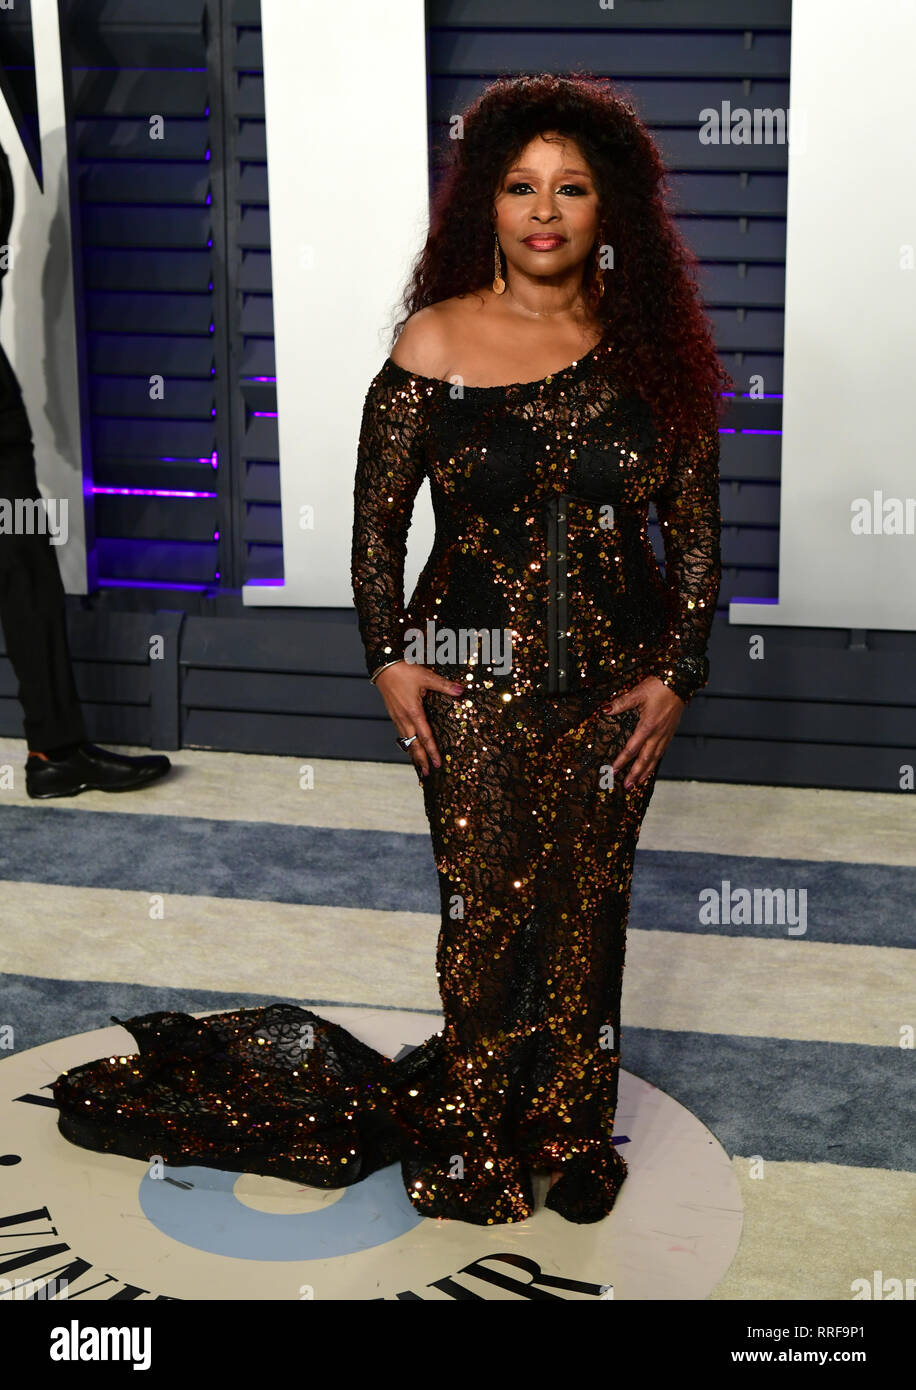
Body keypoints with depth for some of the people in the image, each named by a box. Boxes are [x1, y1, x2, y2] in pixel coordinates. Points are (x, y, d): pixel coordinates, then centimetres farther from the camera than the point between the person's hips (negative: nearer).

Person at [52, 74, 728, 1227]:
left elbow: (696, 533, 4)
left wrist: (674, 674, -2)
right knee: (489, 903, 1)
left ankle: (571, 1131, 29)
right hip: (473, 678, -2)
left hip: (616, 684, 2)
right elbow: (377, 516, 1)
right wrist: (388, 655, -6)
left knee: (588, 905, 10)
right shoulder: (436, 342, -4)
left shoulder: (655, 351, 1)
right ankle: (475, 1143, 20)